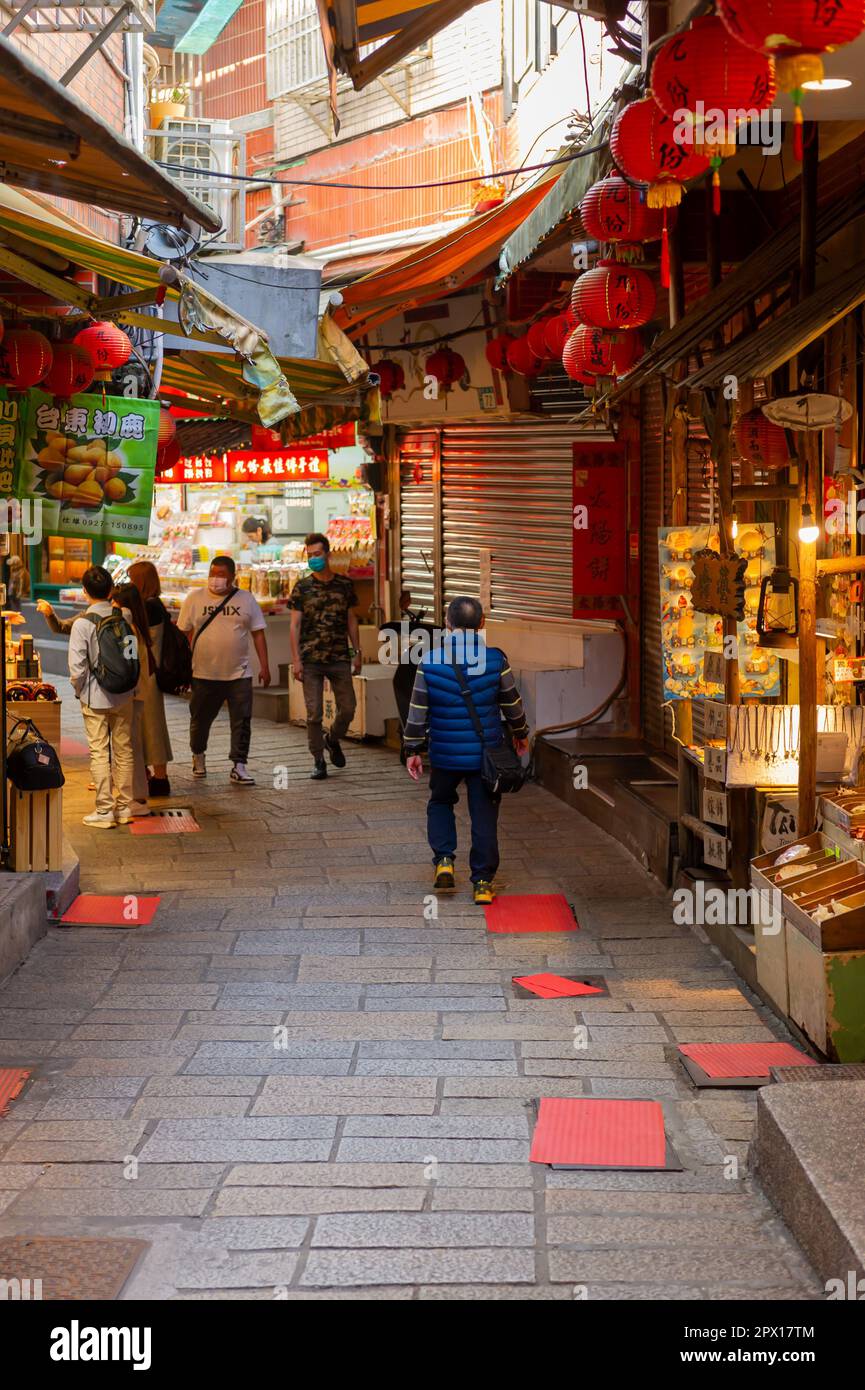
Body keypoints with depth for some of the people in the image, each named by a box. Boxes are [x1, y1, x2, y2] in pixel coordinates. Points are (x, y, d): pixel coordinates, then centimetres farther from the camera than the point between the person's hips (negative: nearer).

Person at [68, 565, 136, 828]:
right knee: (123, 751, 12)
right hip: (124, 695, 4)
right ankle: (124, 806, 18)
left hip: (95, 698, -3)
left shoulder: (83, 624, -14)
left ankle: (104, 810, 3)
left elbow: (77, 667, -14)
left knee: (99, 753, 2)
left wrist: (79, 689, 1)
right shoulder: (125, 617, -4)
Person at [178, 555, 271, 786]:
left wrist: (264, 666, 0)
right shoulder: (195, 599, 1)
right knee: (200, 719, 13)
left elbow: (258, 633, 6)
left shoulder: (246, 599, 4)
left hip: (239, 674, 0)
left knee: (242, 721, -4)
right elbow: (184, 634, 4)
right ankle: (198, 755, 36)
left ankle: (238, 766, 1)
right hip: (204, 674, 0)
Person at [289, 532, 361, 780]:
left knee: (347, 708, 4)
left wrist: (357, 653, 8)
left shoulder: (345, 585, 6)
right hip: (311, 660, -2)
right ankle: (319, 762, 9)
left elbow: (351, 620, 12)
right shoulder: (302, 588, 0)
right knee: (314, 714, -2)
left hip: (340, 658, 2)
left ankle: (333, 740, 33)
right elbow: (295, 625, -1)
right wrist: (296, 659, -8)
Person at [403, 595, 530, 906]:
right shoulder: (496, 660, -8)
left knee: (440, 803, 24)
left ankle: (444, 859, 7)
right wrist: (520, 734, 21)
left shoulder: (430, 662, -10)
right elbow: (512, 703, 3)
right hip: (486, 753, 0)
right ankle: (483, 883, 10)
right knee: (484, 816, 9)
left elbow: (418, 710, -5)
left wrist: (413, 750, 5)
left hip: (445, 754, 0)